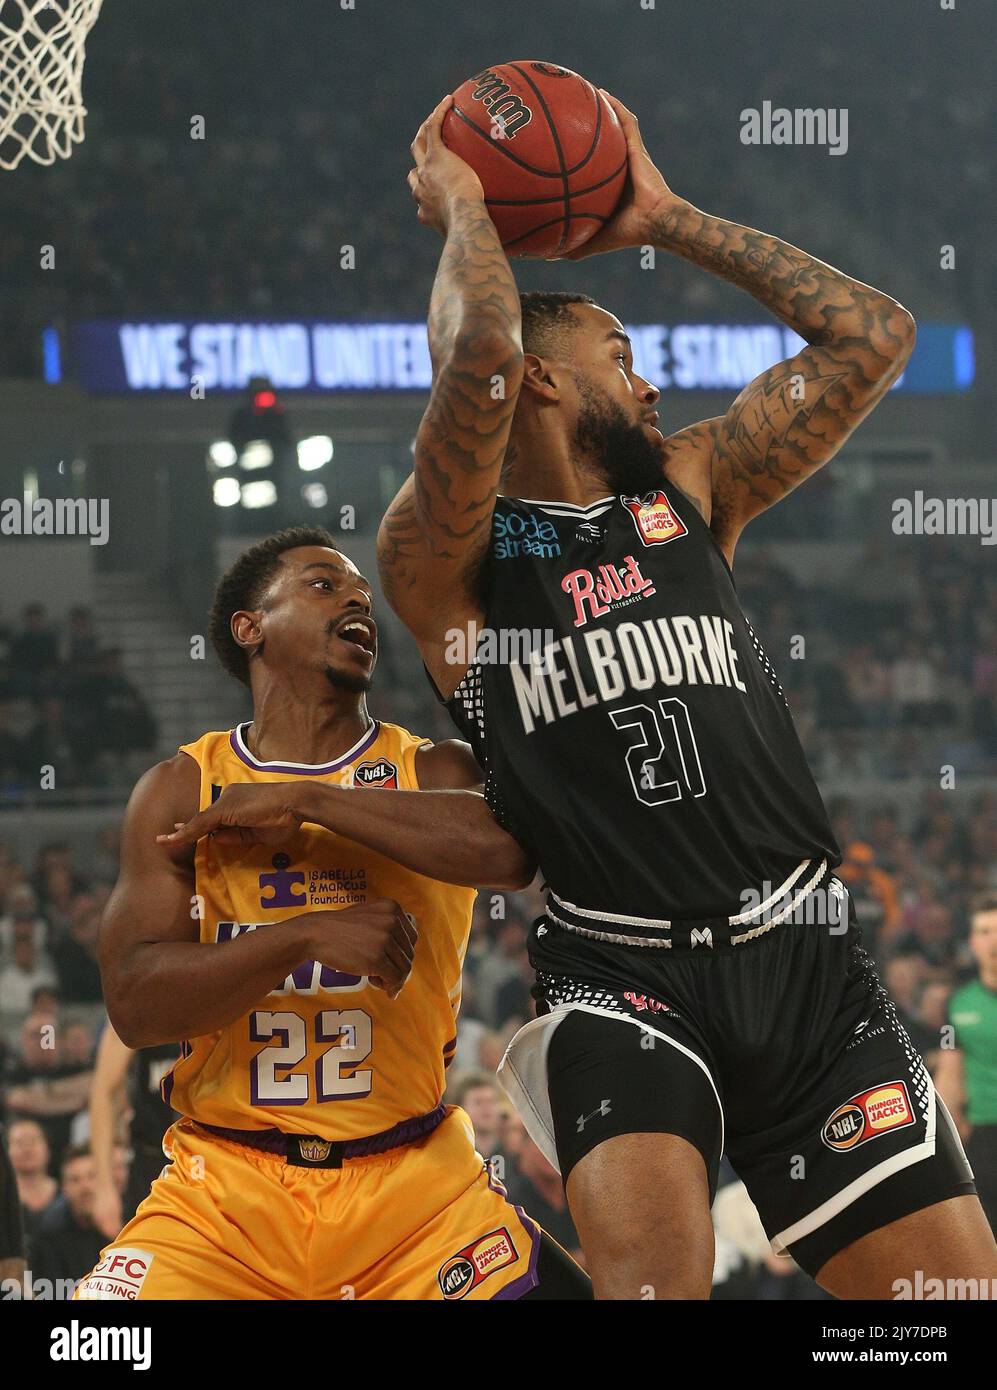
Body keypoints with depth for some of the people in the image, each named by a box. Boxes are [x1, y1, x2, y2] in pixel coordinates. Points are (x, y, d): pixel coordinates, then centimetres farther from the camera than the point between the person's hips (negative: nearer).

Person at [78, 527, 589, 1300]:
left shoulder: (433, 772, 4)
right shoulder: (180, 792, 3)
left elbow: (512, 847, -21)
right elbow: (135, 1005, -9)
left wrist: (302, 802, -16)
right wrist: (309, 932, -23)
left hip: (416, 1183, 1)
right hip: (227, 1190, -1)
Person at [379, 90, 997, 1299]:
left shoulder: (690, 488, 17)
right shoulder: (445, 558, 1)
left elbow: (872, 335, 15)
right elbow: (482, 352, -18)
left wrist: (662, 219, 16)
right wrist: (460, 207, 1)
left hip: (805, 963, 5)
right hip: (621, 977, -5)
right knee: (654, 1276, -29)